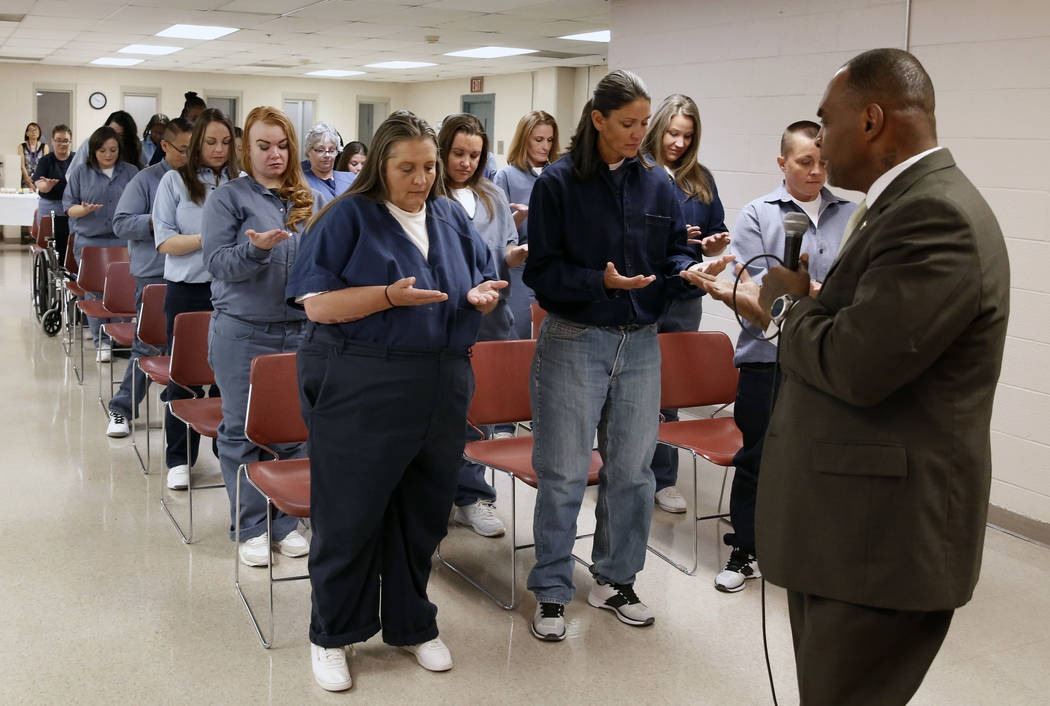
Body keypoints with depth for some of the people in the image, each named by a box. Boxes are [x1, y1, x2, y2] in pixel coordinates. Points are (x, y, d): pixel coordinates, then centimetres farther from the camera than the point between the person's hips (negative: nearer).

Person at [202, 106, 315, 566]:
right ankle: (252, 527, 14)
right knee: (243, 431, 3)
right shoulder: (228, 197, -1)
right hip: (244, 333, -4)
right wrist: (255, 247, -25)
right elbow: (217, 263, -9)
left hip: (299, 330, 4)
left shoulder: (306, 200, 11)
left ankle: (286, 521, 20)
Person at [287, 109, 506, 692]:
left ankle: (411, 624, 31)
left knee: (423, 514, 13)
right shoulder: (350, 217, -4)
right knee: (350, 515, 1)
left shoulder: (451, 218, 13)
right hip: (362, 391, -5)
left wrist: (482, 295, -4)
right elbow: (317, 303, -11)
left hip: (441, 391, 6)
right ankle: (331, 634, 21)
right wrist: (391, 296, -22)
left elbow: (481, 282, 20)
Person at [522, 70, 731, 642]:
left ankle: (614, 581, 29)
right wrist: (601, 281, -23)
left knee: (632, 470, 12)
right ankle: (551, 593, 17)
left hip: (640, 342, 4)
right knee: (563, 473, 3)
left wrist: (694, 270, -16)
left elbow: (673, 256, 6)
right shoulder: (559, 183, -5)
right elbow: (542, 271, -9)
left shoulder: (657, 186, 7)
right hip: (574, 341, -4)